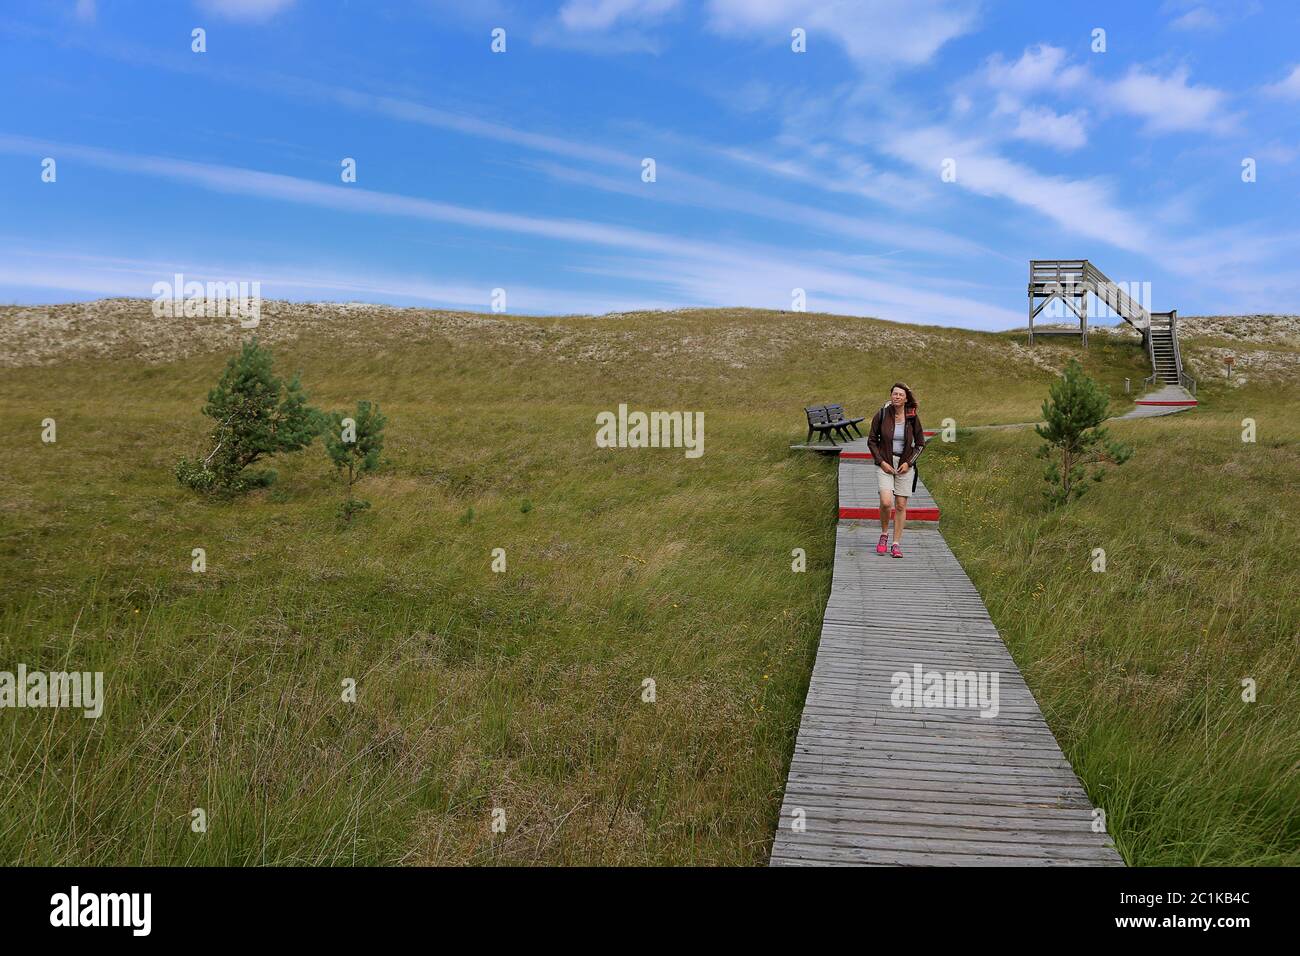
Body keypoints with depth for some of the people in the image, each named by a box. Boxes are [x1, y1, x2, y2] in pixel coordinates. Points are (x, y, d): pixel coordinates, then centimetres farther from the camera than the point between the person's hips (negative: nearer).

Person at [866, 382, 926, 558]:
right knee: (886, 502, -16)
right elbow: (871, 440, 2)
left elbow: (920, 444, 6)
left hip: (905, 465, 1)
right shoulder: (881, 415, -7)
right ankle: (884, 534, 10)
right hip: (885, 464, -1)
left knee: (901, 506, 3)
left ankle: (897, 544, 14)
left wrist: (908, 462, -6)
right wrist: (881, 461, -7)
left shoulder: (912, 417, -4)